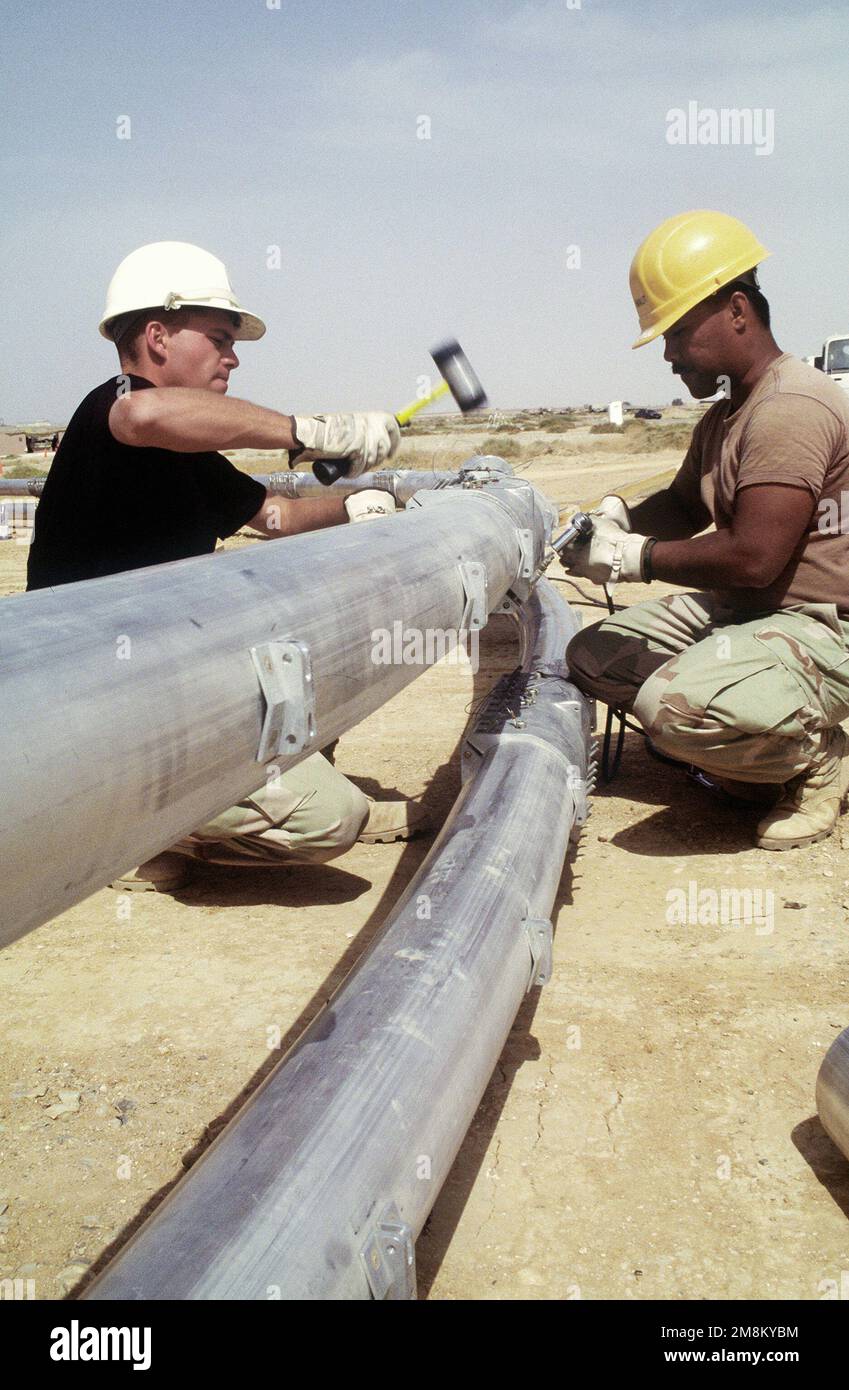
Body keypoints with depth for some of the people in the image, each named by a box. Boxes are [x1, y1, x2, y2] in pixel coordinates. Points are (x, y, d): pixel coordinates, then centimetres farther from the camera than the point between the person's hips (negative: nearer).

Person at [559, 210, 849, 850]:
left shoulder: (791, 409, -21)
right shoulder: (722, 418, 13)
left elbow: (752, 558, -29)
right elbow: (685, 507, 24)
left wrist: (636, 557, -18)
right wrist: (621, 517, 2)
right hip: (737, 610, 11)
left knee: (673, 702, -35)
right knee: (592, 657, 3)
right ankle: (760, 759, 5)